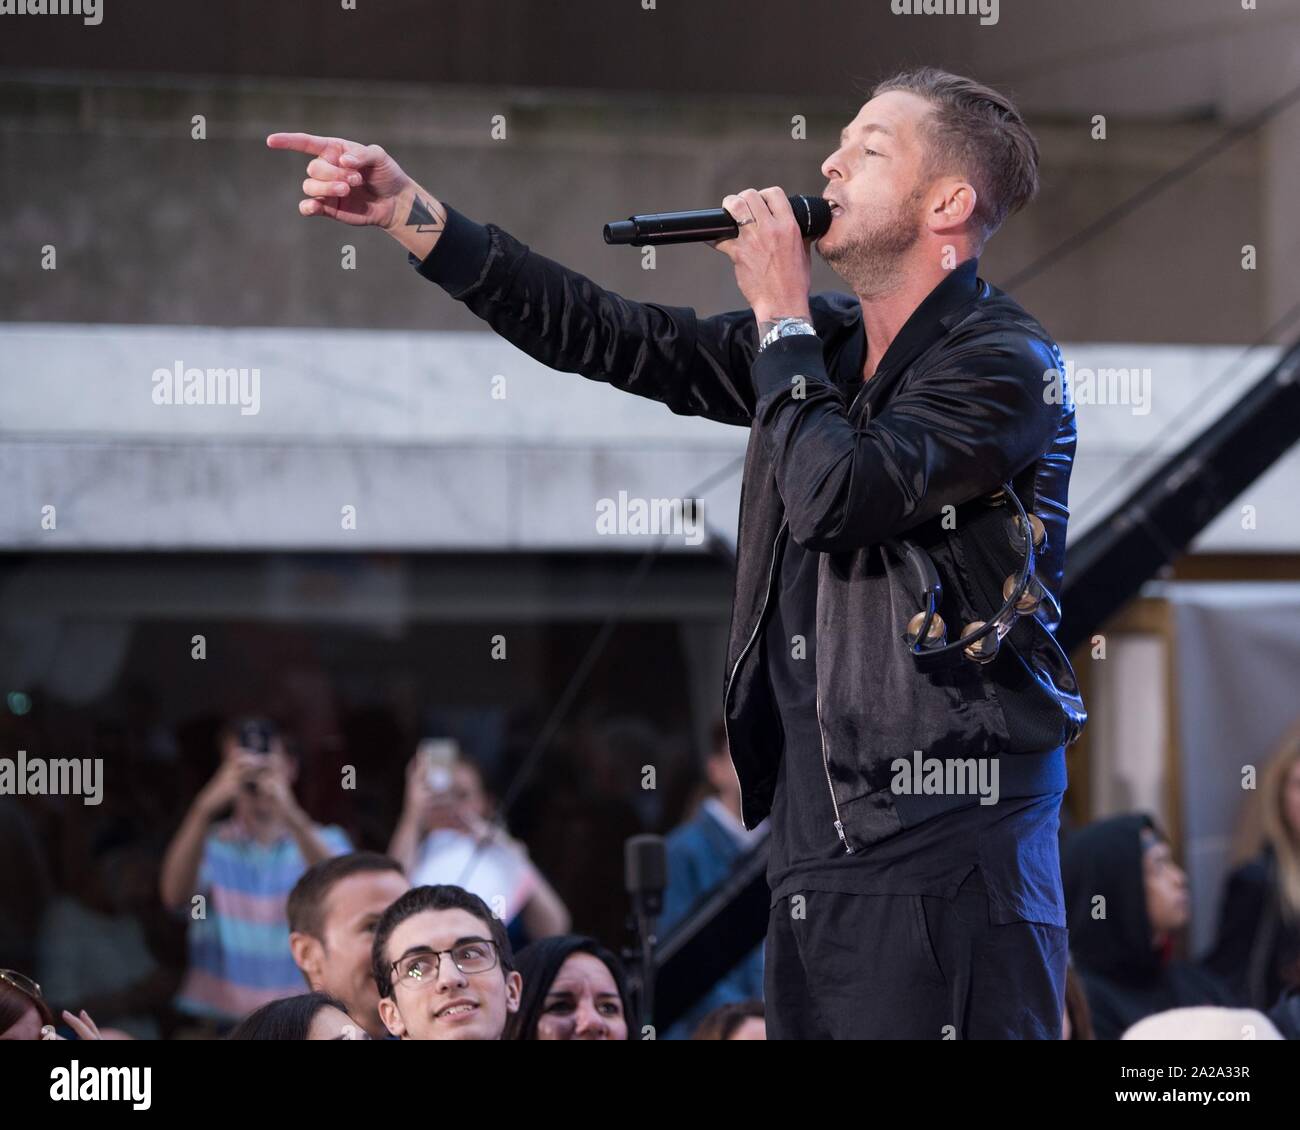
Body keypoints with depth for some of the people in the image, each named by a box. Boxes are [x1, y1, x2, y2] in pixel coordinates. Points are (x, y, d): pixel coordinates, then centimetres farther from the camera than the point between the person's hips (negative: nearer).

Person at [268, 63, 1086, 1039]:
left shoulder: (1003, 363, -8)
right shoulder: (826, 345, 17)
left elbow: (833, 497, -21)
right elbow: (615, 341, 15)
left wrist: (780, 316, -7)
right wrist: (412, 216, 10)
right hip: (816, 840, 8)